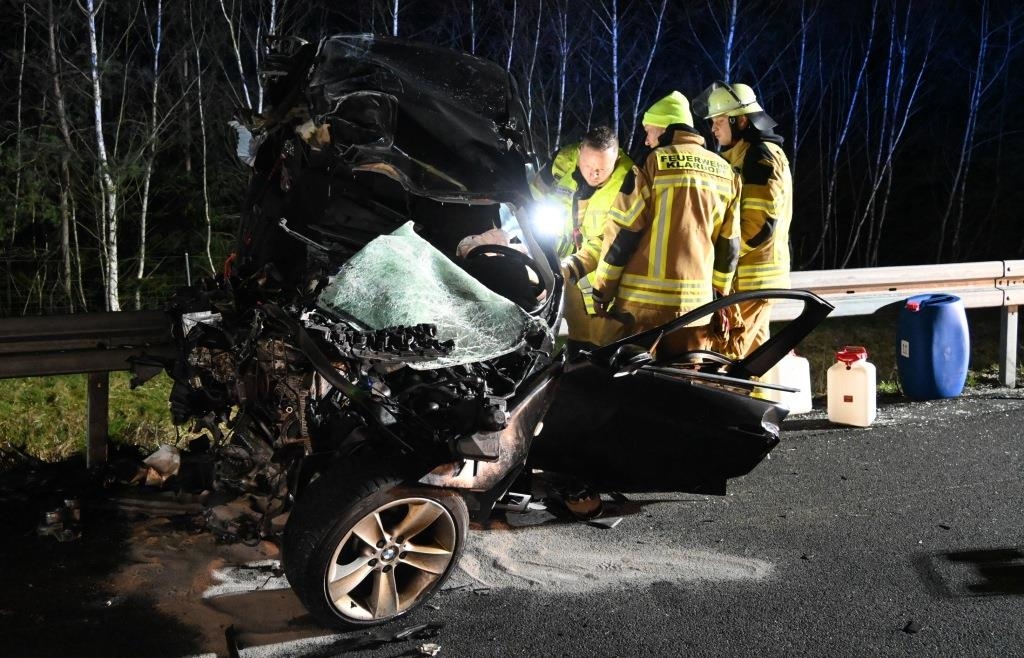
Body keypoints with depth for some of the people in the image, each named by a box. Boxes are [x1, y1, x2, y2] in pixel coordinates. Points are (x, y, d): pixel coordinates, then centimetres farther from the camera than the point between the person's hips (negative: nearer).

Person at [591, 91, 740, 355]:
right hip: (695, 303, 5)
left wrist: (602, 289, 2)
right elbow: (729, 245, 13)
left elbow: (624, 232, -6)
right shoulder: (725, 172, 12)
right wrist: (719, 294, 22)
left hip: (643, 300, -4)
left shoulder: (653, 163, -4)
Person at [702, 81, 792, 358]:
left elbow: (760, 223, -22)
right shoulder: (742, 157, 19)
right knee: (753, 348, 16)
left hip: (751, 275, -10)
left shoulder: (762, 157, -13)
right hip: (750, 274, 10)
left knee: (727, 351, -12)